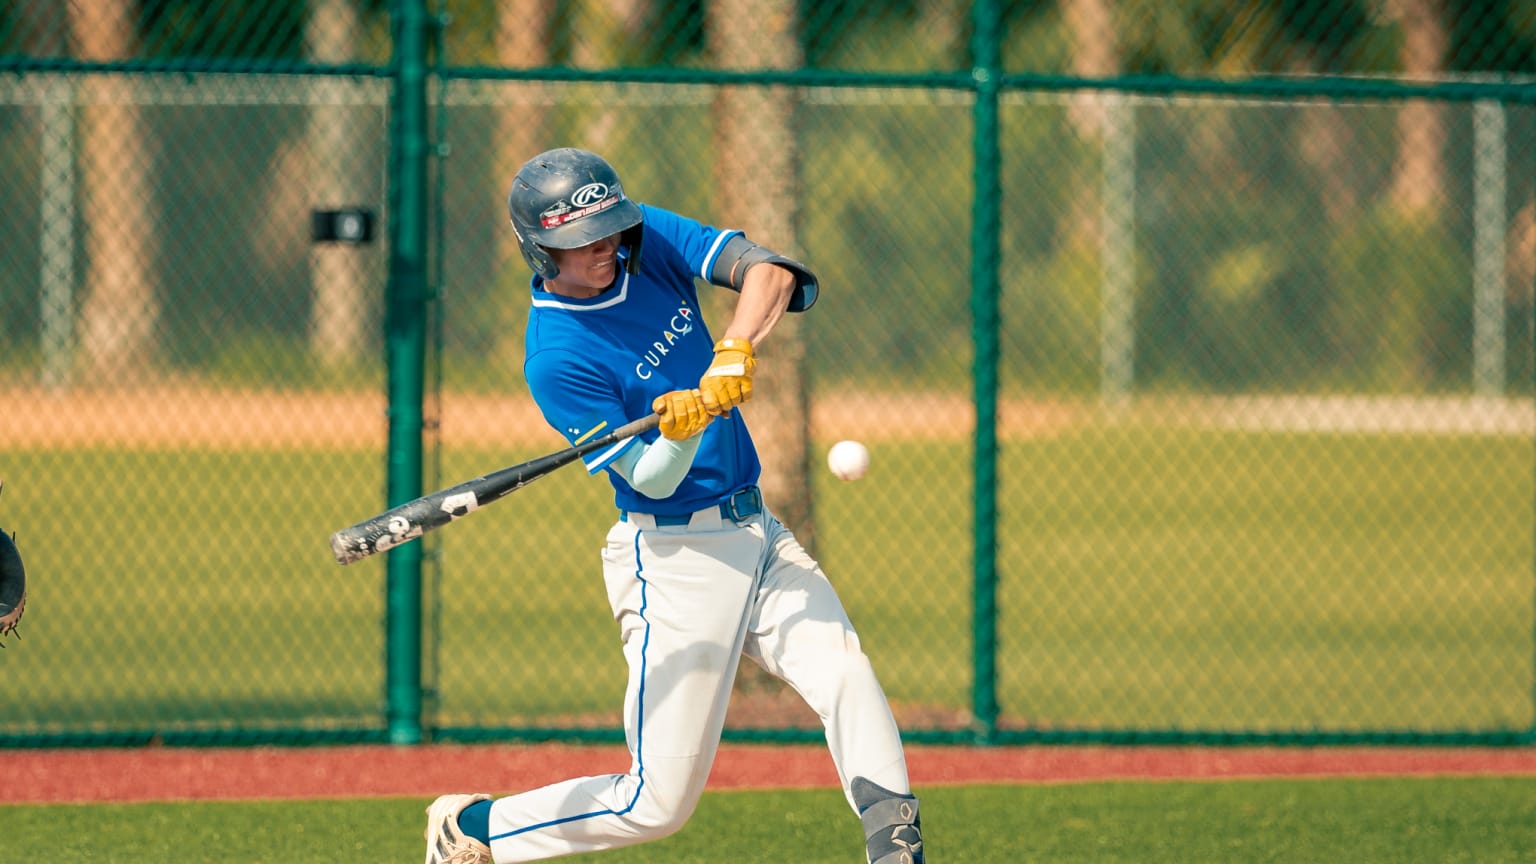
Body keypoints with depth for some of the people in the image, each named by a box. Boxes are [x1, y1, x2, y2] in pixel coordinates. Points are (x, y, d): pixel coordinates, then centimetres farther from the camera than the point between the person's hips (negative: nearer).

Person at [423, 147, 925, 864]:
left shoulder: (650, 241, 1)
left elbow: (770, 270, -10)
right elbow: (652, 479, -16)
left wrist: (733, 354, -26)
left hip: (756, 531, 6)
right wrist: (682, 432, -37)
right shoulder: (555, 360, -16)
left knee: (845, 677, -20)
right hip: (675, 557, -6)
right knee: (658, 803, -4)